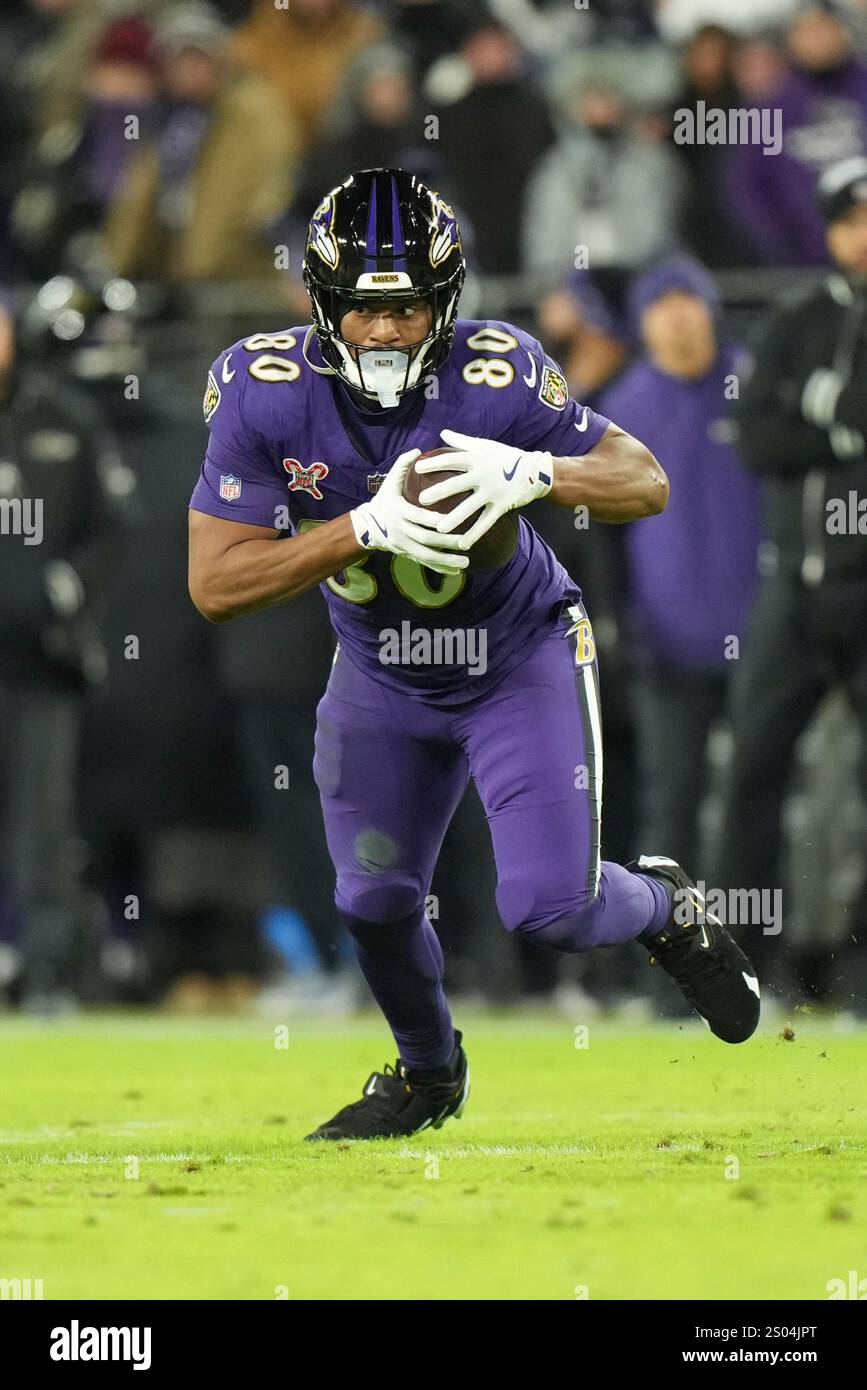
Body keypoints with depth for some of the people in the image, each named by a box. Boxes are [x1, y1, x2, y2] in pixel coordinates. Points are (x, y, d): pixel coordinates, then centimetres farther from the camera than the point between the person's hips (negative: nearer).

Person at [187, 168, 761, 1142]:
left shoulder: (496, 378, -27)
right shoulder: (265, 393, -23)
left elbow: (646, 483, -18)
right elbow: (215, 584, -26)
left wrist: (534, 473, -39)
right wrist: (368, 527, -38)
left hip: (520, 659, -2)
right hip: (380, 679, 2)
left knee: (550, 906, -12)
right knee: (374, 903, 8)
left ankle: (665, 910, 25)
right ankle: (429, 1073, 39)